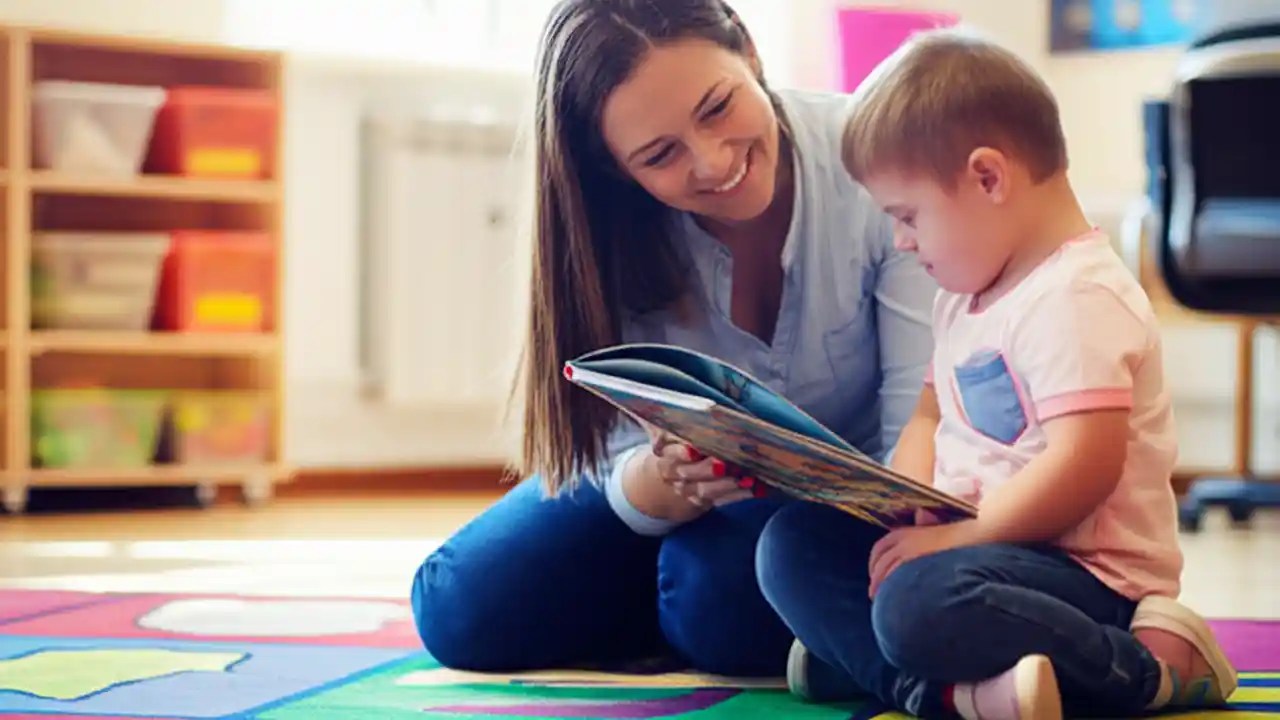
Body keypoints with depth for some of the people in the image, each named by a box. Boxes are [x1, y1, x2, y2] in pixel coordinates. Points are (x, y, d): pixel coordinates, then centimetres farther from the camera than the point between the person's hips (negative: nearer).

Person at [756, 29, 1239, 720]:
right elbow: (930, 416, 20)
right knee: (793, 543, 0)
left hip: (1086, 565, -10)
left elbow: (1084, 468, -25)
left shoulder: (1076, 299, -18)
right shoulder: (964, 295, 14)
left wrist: (953, 535, -20)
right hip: (970, 537, 10)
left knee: (919, 603, -37)